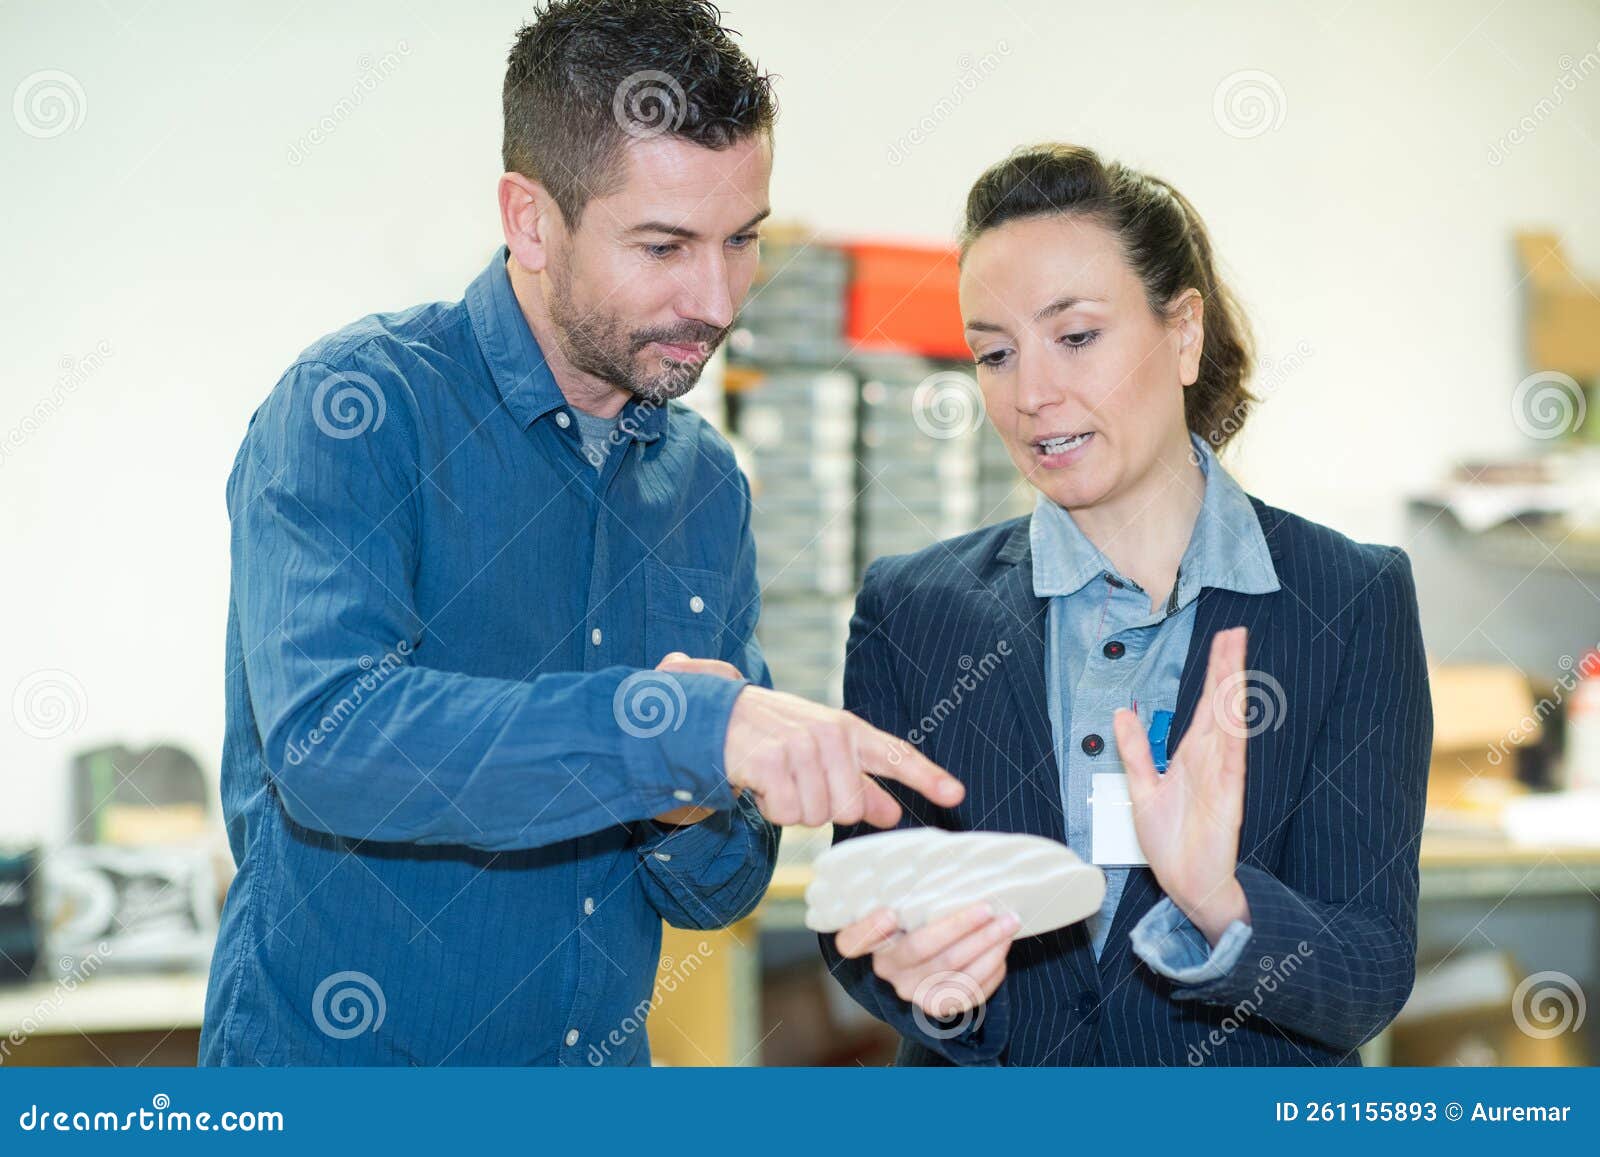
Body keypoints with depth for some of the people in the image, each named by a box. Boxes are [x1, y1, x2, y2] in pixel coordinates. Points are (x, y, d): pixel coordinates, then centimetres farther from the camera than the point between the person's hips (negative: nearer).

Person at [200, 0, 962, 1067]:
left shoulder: (708, 485, 3)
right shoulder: (362, 406, -13)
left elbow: (716, 892, 7)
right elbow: (323, 733, -29)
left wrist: (690, 819, -15)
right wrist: (687, 730, -34)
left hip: (599, 1063, 5)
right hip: (337, 1061, -5)